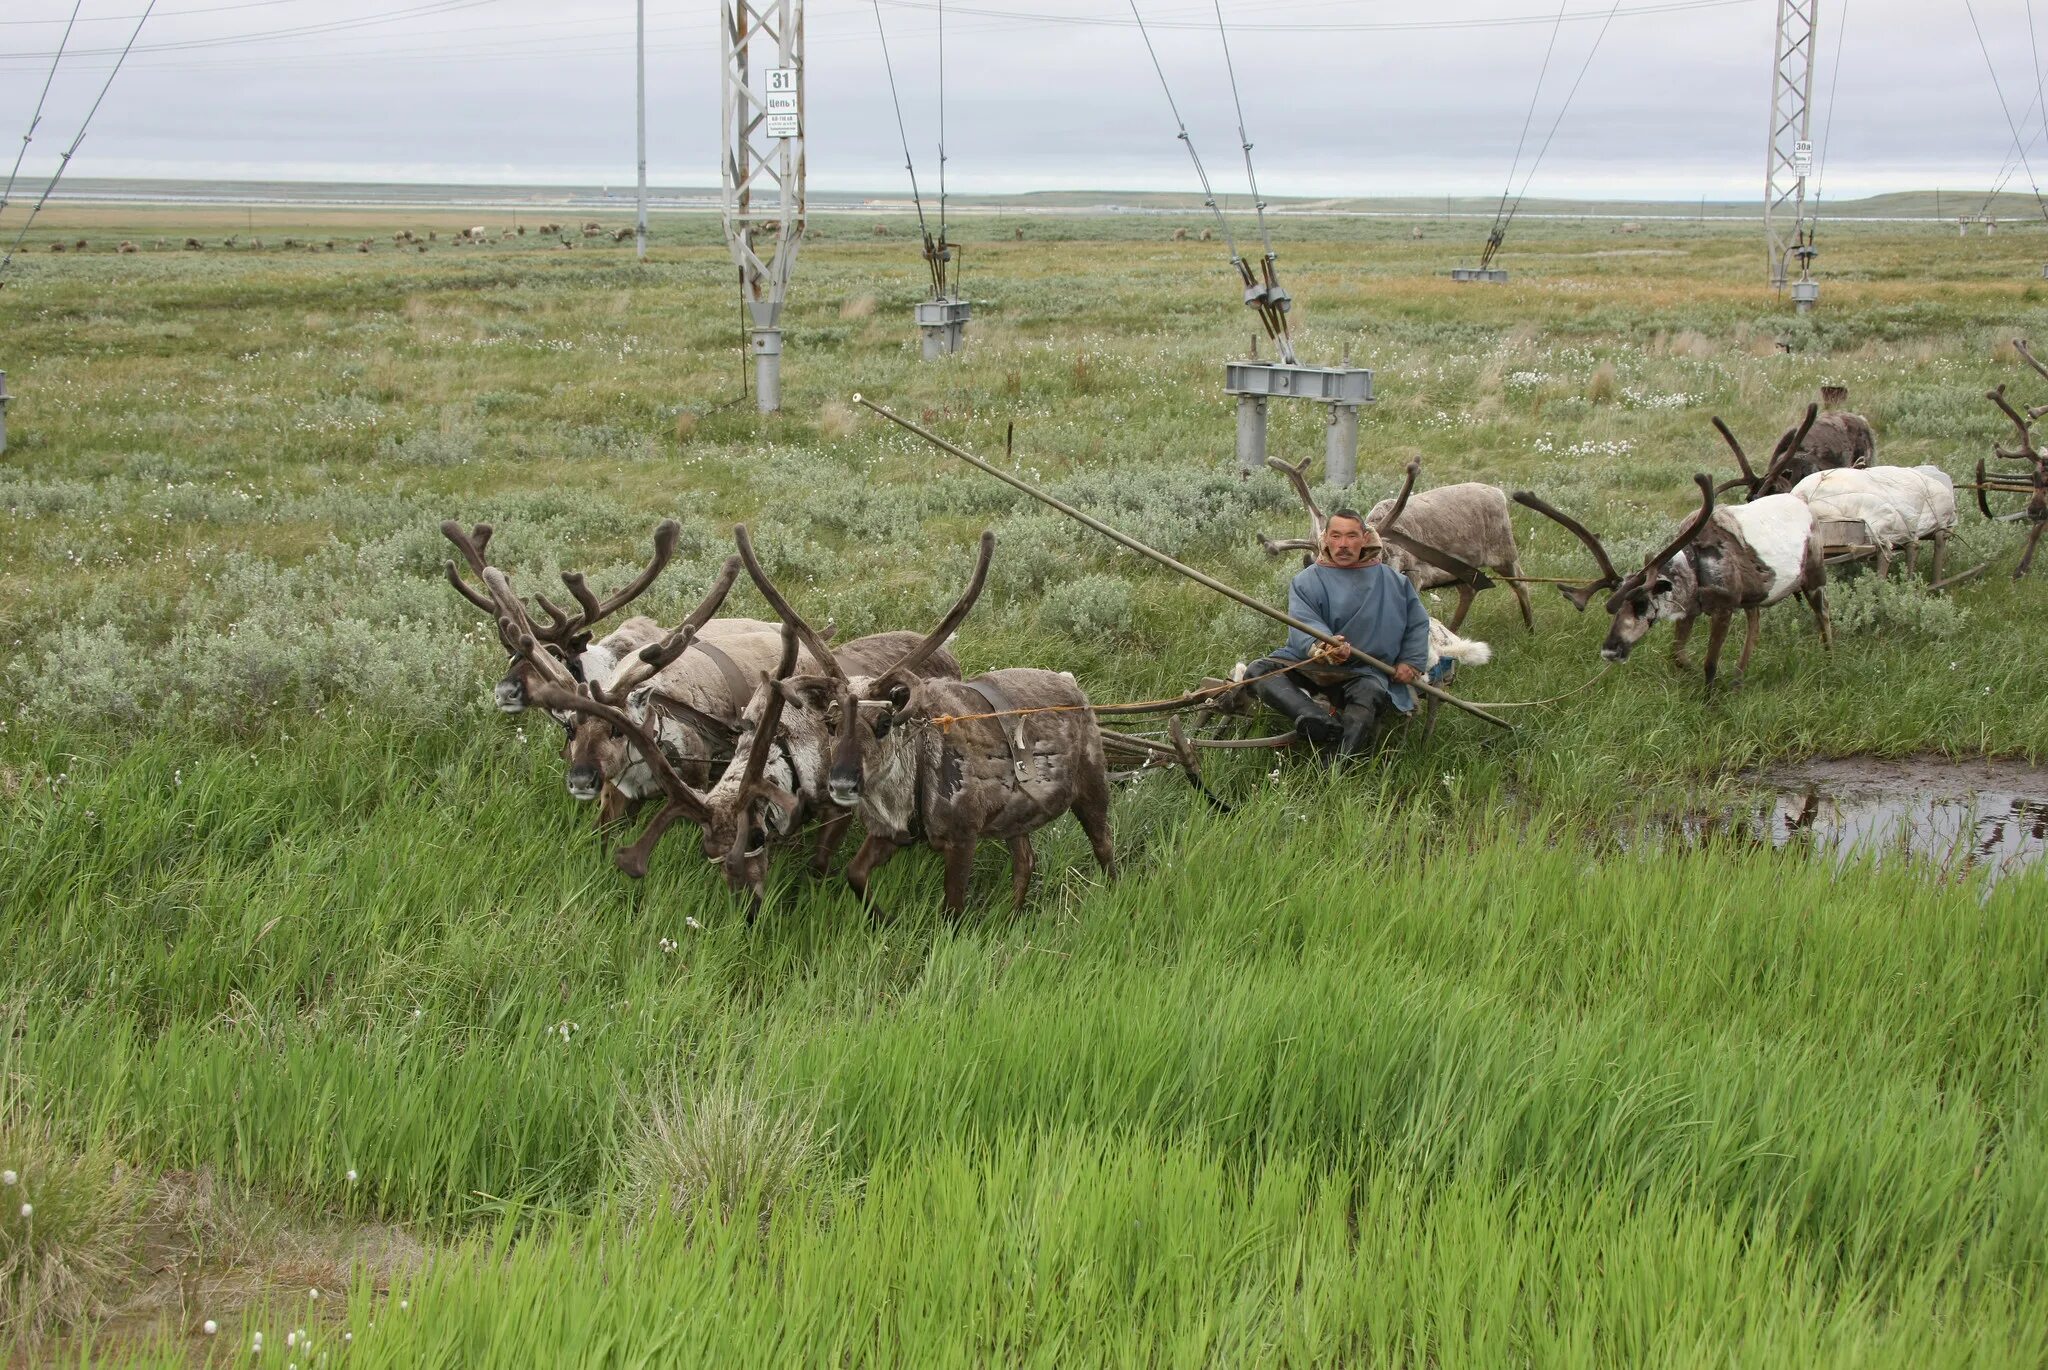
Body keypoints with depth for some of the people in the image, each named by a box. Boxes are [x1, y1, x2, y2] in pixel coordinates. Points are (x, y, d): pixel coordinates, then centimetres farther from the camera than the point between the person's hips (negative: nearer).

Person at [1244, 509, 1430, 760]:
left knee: (1370, 693, -37)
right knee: (1258, 671, -27)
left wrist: (1411, 662, 7)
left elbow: (1418, 623, 24)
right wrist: (1320, 647, -38)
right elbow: (1303, 626, -15)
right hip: (1308, 663, 0)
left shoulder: (1393, 581, 13)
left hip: (1363, 671, 0)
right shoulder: (1307, 581, 3)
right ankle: (1316, 719, -52)